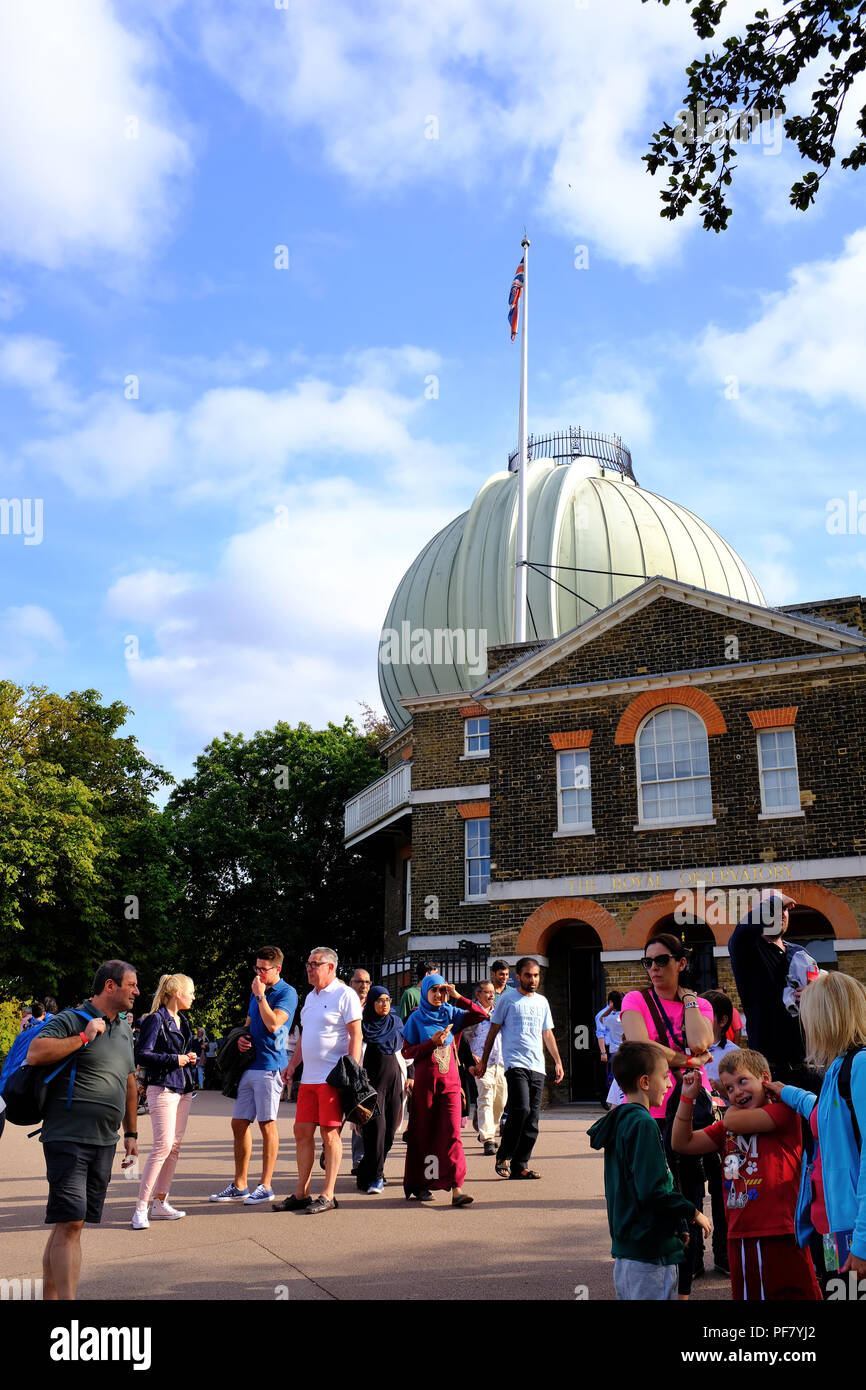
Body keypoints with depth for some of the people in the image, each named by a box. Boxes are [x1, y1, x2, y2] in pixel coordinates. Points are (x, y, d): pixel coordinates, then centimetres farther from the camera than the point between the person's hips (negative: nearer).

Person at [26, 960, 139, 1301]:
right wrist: (84, 1037, -21)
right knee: (69, 1223, -10)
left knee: (68, 1223, 11)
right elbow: (35, 1054, -24)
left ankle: (49, 1293, 19)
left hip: (104, 1142, 7)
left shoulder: (124, 1029, 16)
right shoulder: (70, 1020, -8)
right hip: (68, 1138, -7)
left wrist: (131, 1133, 25)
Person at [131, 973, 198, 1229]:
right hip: (162, 1088, -8)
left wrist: (191, 1057, 7)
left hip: (183, 1089, 8)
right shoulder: (155, 1019, -9)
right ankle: (141, 1207, -9)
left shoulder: (183, 1021, 17)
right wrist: (174, 1060, -16)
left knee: (175, 1146, 7)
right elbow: (142, 1055, -15)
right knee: (163, 1145, -14)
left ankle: (160, 1203, 13)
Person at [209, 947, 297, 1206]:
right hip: (248, 1064, 8)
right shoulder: (257, 991, 18)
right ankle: (239, 1186, 18)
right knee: (239, 1124, 9)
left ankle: (265, 1187, 4)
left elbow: (273, 1024, -19)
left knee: (267, 1124, -3)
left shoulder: (287, 993, -6)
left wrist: (260, 996, -13)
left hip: (269, 1065, -8)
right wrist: (242, 1038, 7)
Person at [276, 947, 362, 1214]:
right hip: (309, 1078, 8)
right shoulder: (310, 997, 19)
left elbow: (356, 1035, -11)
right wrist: (293, 1064, 18)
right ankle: (301, 1194, 15)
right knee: (302, 1132, 7)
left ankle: (328, 1195, 5)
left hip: (333, 1078, -8)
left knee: (329, 1134, -3)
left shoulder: (345, 995, -7)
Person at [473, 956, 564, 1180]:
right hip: (515, 1063, -5)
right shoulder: (507, 999, 2)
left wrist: (558, 1062, 17)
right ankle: (503, 1156, -3)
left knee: (532, 1119, 2)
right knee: (521, 1109, -20)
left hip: (537, 1067, 5)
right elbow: (493, 1030, 5)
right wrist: (483, 1061, 4)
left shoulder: (542, 1001, 17)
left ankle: (520, 1166, 8)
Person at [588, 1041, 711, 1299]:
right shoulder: (643, 1124, -18)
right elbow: (653, 1190, -24)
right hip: (651, 1250, -9)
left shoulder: (619, 1121, 11)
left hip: (625, 1247, 10)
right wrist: (692, 1212, -9)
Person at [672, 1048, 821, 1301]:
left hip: (781, 1235, -7)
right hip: (740, 1237, 7)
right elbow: (682, 1143, 14)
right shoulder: (726, 1128, 16)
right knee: (744, 1294, 15)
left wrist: (734, 1107, 6)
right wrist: (688, 1097, 6)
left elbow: (734, 1121, -17)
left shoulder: (783, 1112, -6)